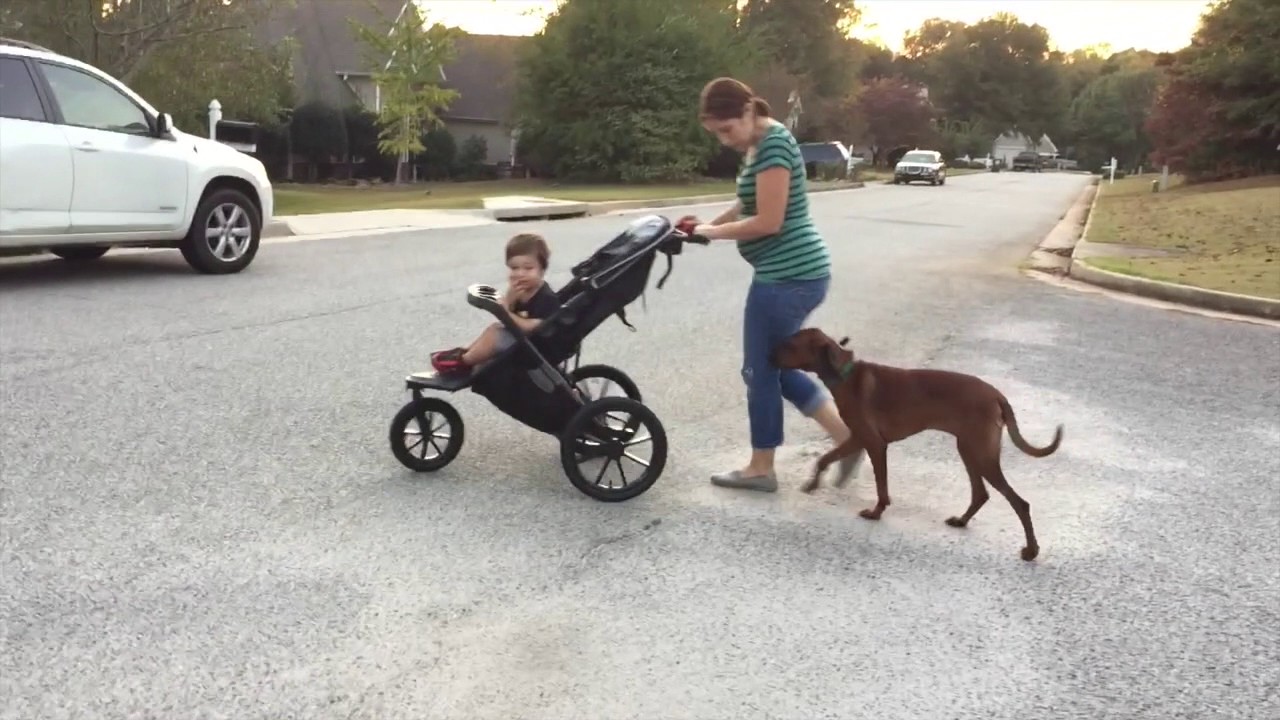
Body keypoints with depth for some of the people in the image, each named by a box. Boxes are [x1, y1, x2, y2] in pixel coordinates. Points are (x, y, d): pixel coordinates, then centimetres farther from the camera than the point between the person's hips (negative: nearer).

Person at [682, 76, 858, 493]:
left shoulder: (773, 145, -18)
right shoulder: (758, 145, 12)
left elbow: (768, 222, -21)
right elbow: (748, 207, 18)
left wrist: (713, 232, -10)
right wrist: (707, 225, 8)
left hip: (788, 277, -10)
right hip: (795, 273, 10)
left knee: (760, 370, 4)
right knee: (776, 366, 17)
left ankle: (761, 469, 20)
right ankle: (847, 434, 19)